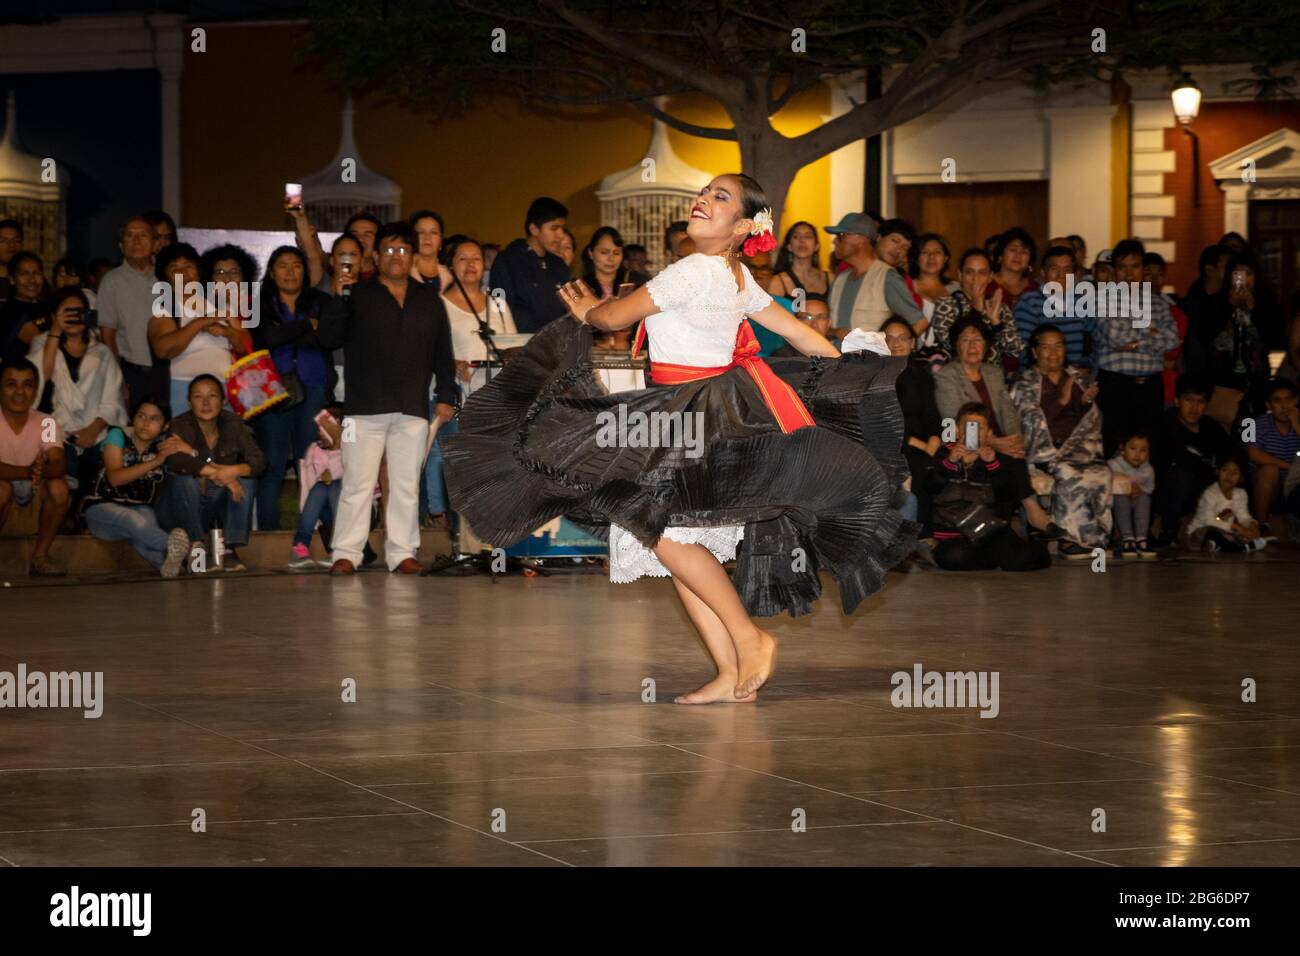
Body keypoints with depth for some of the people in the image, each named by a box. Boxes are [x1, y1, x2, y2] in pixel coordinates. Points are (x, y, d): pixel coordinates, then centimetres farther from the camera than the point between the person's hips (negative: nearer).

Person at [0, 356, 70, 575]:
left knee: (59, 487, -24)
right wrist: (27, 472, -43)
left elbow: (58, 465, -20)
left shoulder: (46, 423, -2)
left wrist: (41, 470, -44)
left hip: (33, 507, 3)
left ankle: (40, 556, -11)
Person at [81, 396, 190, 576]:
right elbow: (115, 478, -14)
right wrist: (155, 462, -17)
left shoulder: (163, 447, 8)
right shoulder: (118, 436, 1)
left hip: (141, 509, 2)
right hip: (102, 506, -2)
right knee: (135, 521, -37)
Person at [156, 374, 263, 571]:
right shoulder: (181, 426, -15)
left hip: (217, 507, 3)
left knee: (247, 480, -20)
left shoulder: (233, 424, -4)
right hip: (181, 511, -3)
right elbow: (175, 461, -37)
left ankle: (229, 549, -20)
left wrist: (232, 471, -37)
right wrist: (218, 474, -40)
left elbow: (258, 462, -17)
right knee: (183, 481, -32)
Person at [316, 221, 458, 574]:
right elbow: (327, 339, 0)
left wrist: (446, 395, 10)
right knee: (358, 483, -6)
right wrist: (337, 299, -12)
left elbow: (443, 352, 18)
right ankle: (346, 554, -5)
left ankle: (402, 553, 5)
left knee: (406, 485, 2)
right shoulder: (358, 296, 8)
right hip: (366, 408, -2)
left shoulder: (429, 300, 17)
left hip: (412, 409, 3)